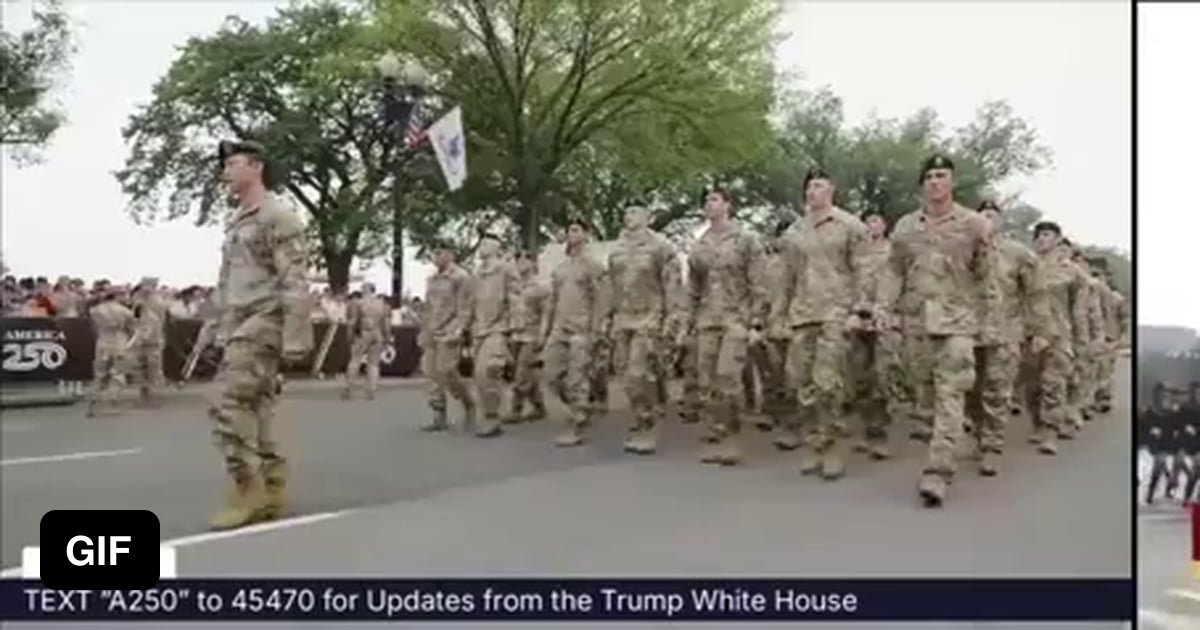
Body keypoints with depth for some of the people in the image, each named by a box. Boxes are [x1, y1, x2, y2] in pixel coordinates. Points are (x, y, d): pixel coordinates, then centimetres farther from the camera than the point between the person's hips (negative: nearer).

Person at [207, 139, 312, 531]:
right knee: (256, 410, 8)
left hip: (264, 323, -9)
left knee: (230, 410, -14)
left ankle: (247, 489, -5)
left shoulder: (278, 217, -8)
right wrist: (221, 331, 20)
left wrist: (295, 337, -21)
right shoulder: (234, 224, 19)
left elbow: (295, 283, -16)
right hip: (238, 327, 9)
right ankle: (271, 492, 13)